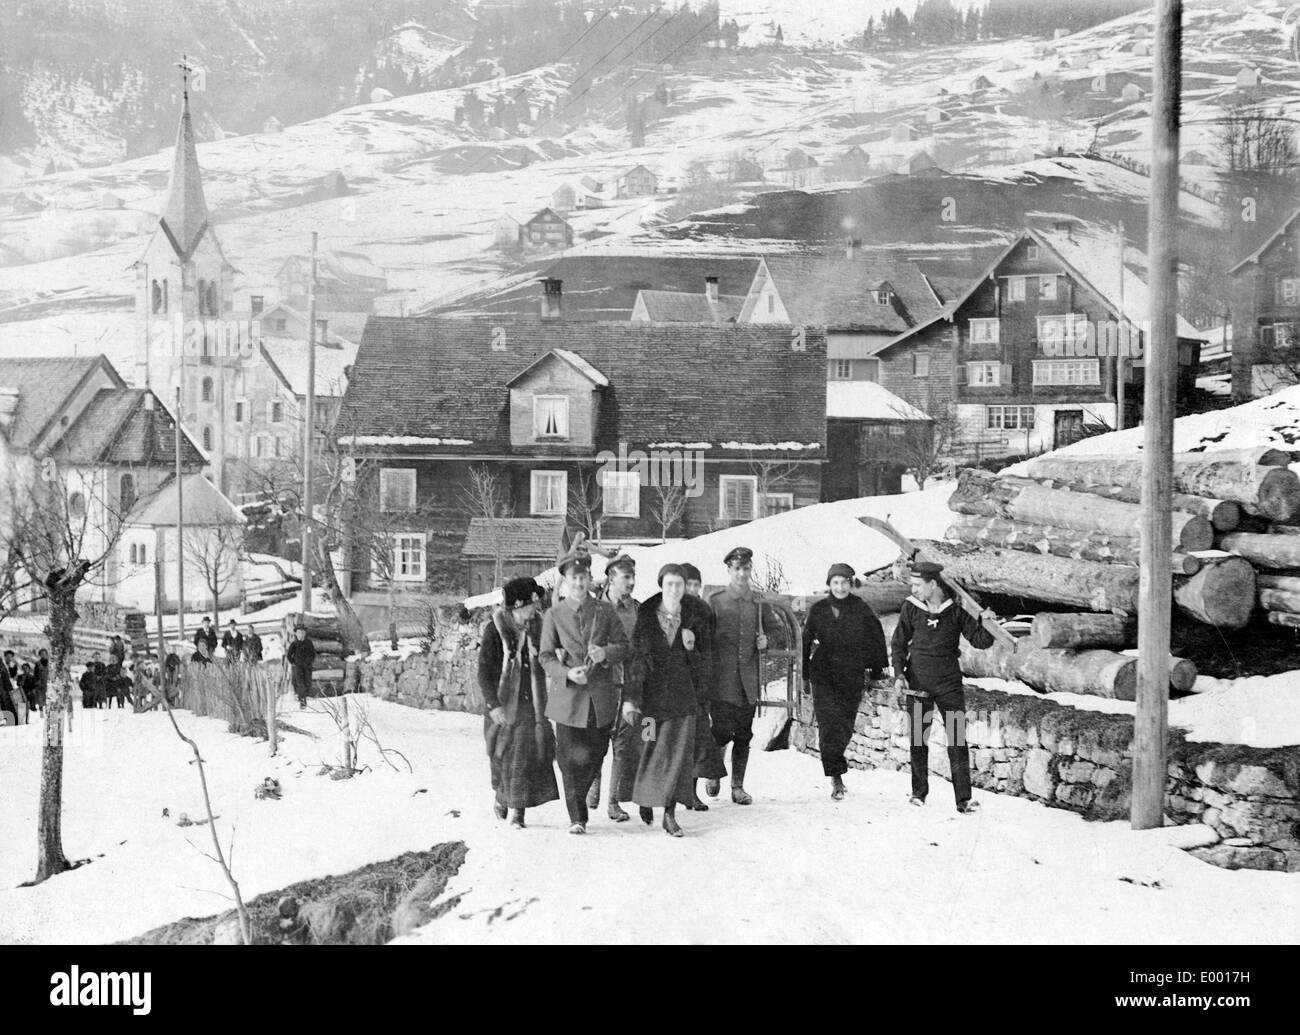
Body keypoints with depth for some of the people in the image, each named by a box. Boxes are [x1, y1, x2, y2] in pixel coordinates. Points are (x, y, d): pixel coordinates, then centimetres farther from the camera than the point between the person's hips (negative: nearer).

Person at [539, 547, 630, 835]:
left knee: (595, 754, 7)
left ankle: (579, 799, 31)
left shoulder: (605, 611, 6)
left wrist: (605, 653, -16)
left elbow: (624, 646, 6)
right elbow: (546, 657, 3)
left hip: (601, 695, 2)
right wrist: (567, 673, -15)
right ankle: (577, 817, 4)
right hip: (568, 694, -2)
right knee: (571, 759, -5)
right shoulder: (554, 615, 3)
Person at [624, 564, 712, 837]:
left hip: (682, 693, 1)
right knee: (651, 750, 3)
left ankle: (670, 814, 2)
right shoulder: (646, 616, -2)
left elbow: (702, 662, 9)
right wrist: (631, 697, -8)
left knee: (680, 752, -3)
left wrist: (691, 647, -13)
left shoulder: (695, 617, 3)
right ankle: (646, 797, 29)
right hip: (651, 692, -1)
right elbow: (634, 657, -3)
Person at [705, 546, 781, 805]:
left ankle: (738, 786, 15)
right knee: (723, 731, -8)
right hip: (721, 679, -3)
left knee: (744, 735, 6)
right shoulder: (715, 600, -1)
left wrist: (766, 641, 0)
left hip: (749, 678, 3)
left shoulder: (758, 601, 9)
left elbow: (773, 629, 21)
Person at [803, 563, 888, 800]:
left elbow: (876, 639, 10)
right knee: (829, 723, -13)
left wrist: (876, 668, 11)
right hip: (823, 675, -1)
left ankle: (833, 761, 33)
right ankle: (836, 778, -15)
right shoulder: (818, 610, 2)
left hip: (852, 676, 1)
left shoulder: (861, 609, 1)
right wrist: (804, 672, 9)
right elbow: (806, 641, 9)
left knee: (845, 725, 7)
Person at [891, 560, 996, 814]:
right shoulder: (911, 607, -1)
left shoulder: (956, 609, -4)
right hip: (917, 683, 1)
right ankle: (919, 793, 22)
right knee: (917, 738, 7)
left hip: (949, 682, -1)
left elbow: (980, 641, -2)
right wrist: (899, 674, -4)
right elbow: (899, 643, 7)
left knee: (958, 738, -6)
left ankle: (963, 799, -5)